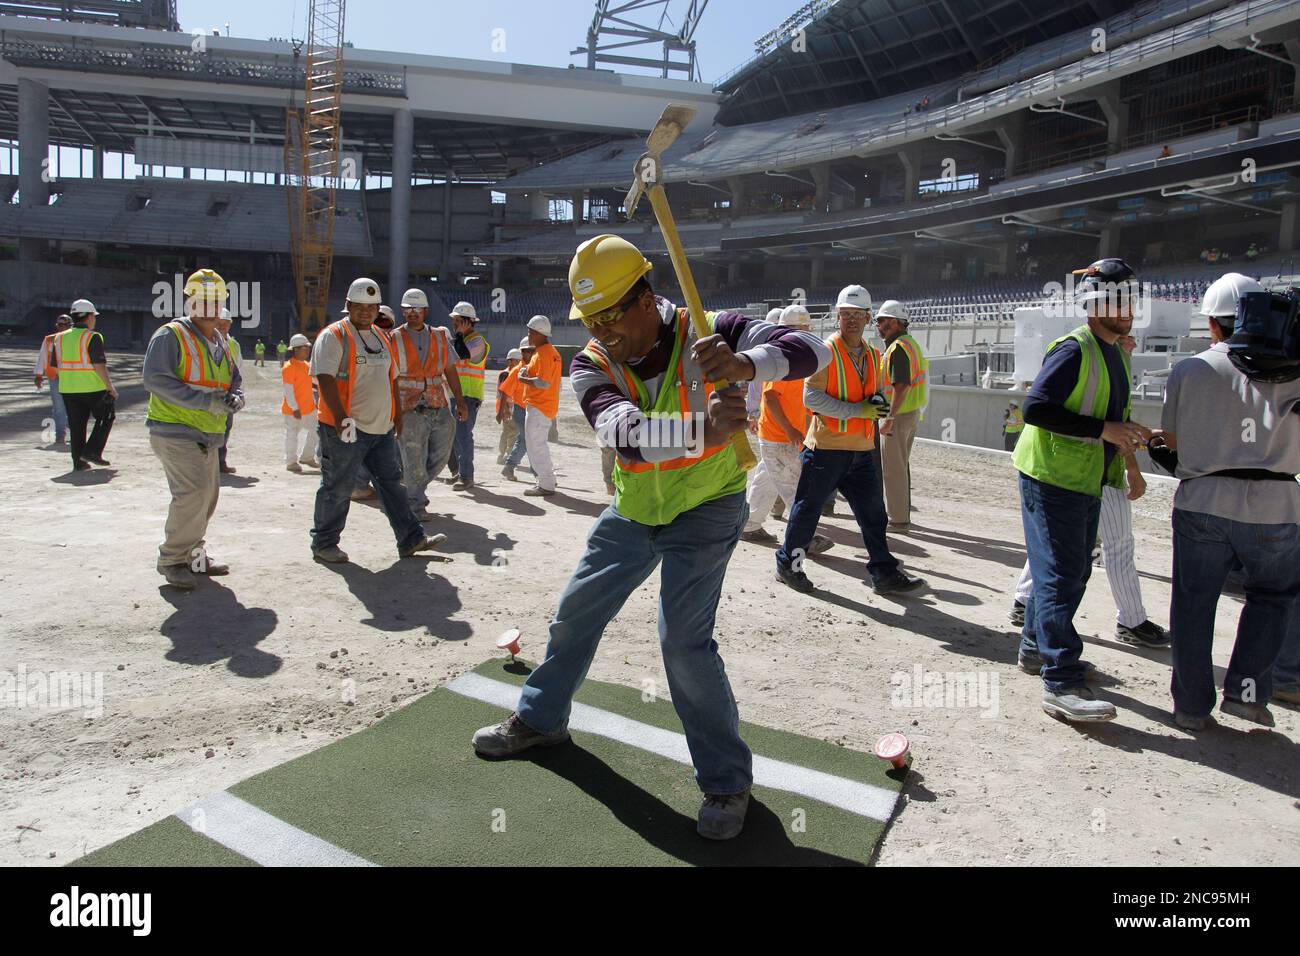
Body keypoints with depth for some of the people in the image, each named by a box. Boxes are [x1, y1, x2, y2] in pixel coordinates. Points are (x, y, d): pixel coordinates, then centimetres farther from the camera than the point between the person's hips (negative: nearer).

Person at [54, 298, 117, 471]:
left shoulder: (60, 338, 9)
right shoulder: (92, 337, -11)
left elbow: (57, 366, 13)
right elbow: (99, 365, -17)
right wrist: (110, 387, -11)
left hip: (68, 389, 6)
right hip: (93, 387, -6)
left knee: (76, 425, 10)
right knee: (106, 417, 12)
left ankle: (78, 461, 11)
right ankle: (92, 450, 2)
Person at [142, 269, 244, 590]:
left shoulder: (220, 342, 14)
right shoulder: (171, 335, -11)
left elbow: (234, 377, 21)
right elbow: (155, 380, -21)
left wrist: (235, 395, -4)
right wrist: (206, 400, -26)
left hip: (207, 435, 9)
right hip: (176, 431, -9)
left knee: (208, 495, 14)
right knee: (193, 492, -18)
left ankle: (193, 554, 30)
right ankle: (172, 560, -3)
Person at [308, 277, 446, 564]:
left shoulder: (381, 338, 16)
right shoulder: (334, 336, -9)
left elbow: (391, 378, 23)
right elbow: (325, 379, -17)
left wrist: (397, 415, 20)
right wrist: (342, 418, -25)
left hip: (382, 428, 7)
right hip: (345, 429, -7)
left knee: (391, 483, 10)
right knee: (337, 489, 1)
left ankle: (411, 539, 15)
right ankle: (324, 544, 15)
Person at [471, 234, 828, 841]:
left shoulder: (707, 336, -21)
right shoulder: (591, 365, -14)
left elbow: (810, 351, -32)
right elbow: (623, 432, -36)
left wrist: (746, 364, -54)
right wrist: (700, 430, -55)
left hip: (704, 512, -5)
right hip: (631, 511, 5)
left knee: (684, 642, -16)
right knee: (574, 614, 16)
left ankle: (728, 780, 6)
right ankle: (539, 721, 42)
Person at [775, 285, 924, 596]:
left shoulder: (873, 355, 12)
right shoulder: (825, 351, -10)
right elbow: (811, 398, -18)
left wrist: (878, 401, -2)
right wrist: (859, 410, -21)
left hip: (862, 449, 6)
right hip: (827, 446, -6)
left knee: (873, 511, 9)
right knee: (808, 508, 4)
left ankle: (884, 573, 18)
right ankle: (788, 564, 21)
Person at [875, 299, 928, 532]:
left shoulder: (898, 348, -17)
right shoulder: (911, 343, 16)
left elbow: (901, 386, -25)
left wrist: (890, 418, -27)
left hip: (899, 416, -10)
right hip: (911, 413, 10)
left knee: (893, 468, -4)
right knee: (901, 466, 18)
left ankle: (897, 519, 1)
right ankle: (902, 514, 27)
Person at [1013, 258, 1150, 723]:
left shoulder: (1116, 352, 14)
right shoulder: (1074, 349, -16)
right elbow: (1036, 408, -26)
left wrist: (1129, 435, 8)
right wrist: (1104, 430, -26)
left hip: (1086, 481, 10)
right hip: (1052, 477, -10)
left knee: (1073, 573, 18)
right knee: (1060, 577, -9)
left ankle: (1037, 646, 34)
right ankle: (1062, 684, -7)